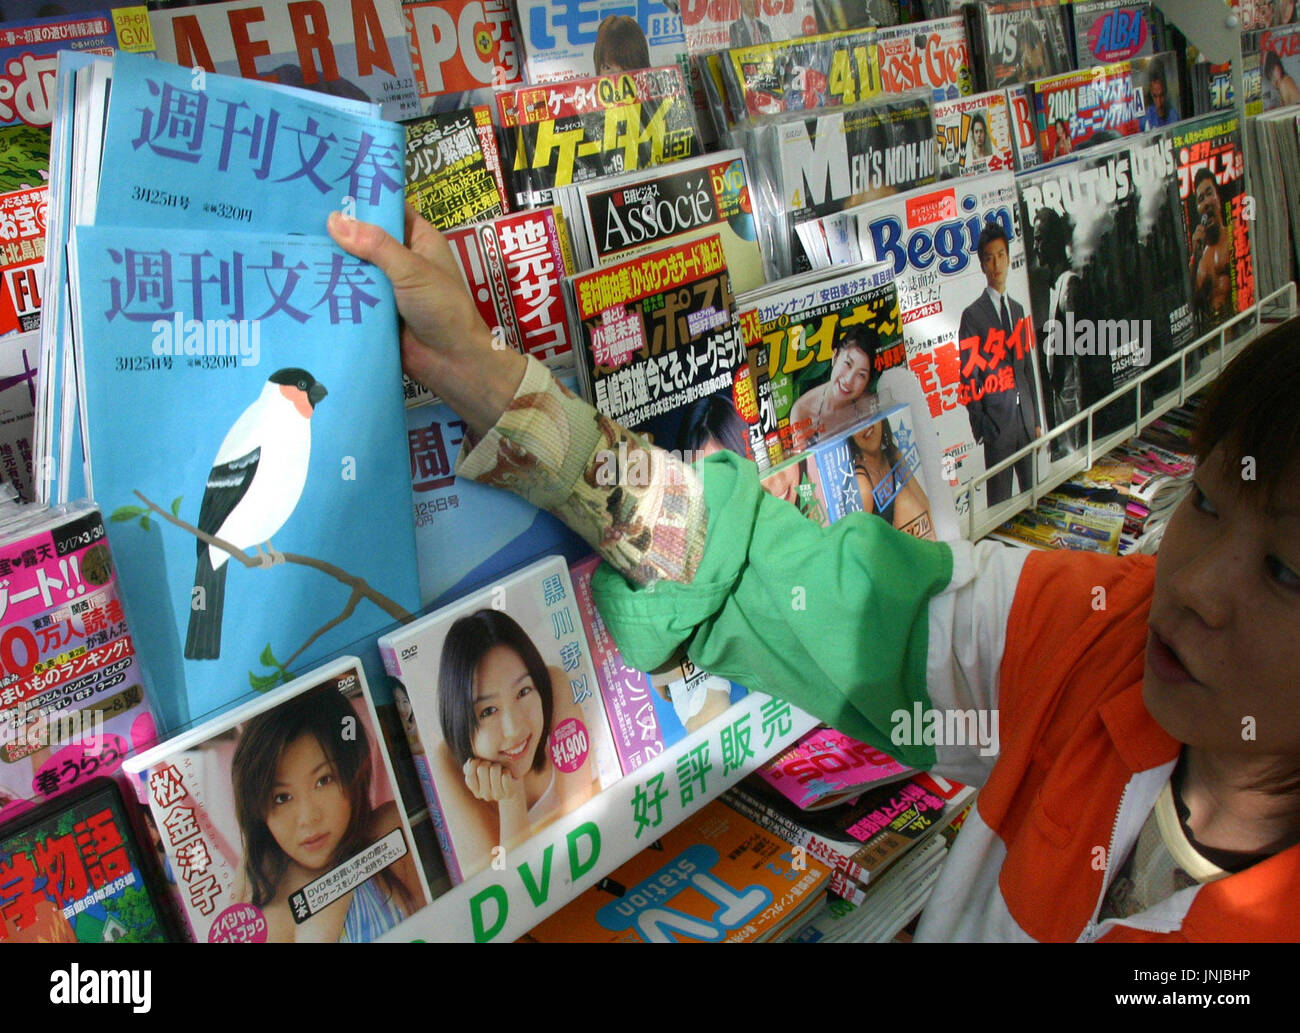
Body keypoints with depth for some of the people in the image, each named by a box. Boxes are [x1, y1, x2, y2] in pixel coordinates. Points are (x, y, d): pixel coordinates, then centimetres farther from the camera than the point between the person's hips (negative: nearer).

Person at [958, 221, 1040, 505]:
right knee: (1000, 502, -2)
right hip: (997, 420, -6)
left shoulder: (1018, 309, 15)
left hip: (1026, 417, 6)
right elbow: (969, 377, -7)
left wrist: (1037, 418, 15)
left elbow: (1028, 366, 18)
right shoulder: (972, 315, -4)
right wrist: (980, 428, -12)